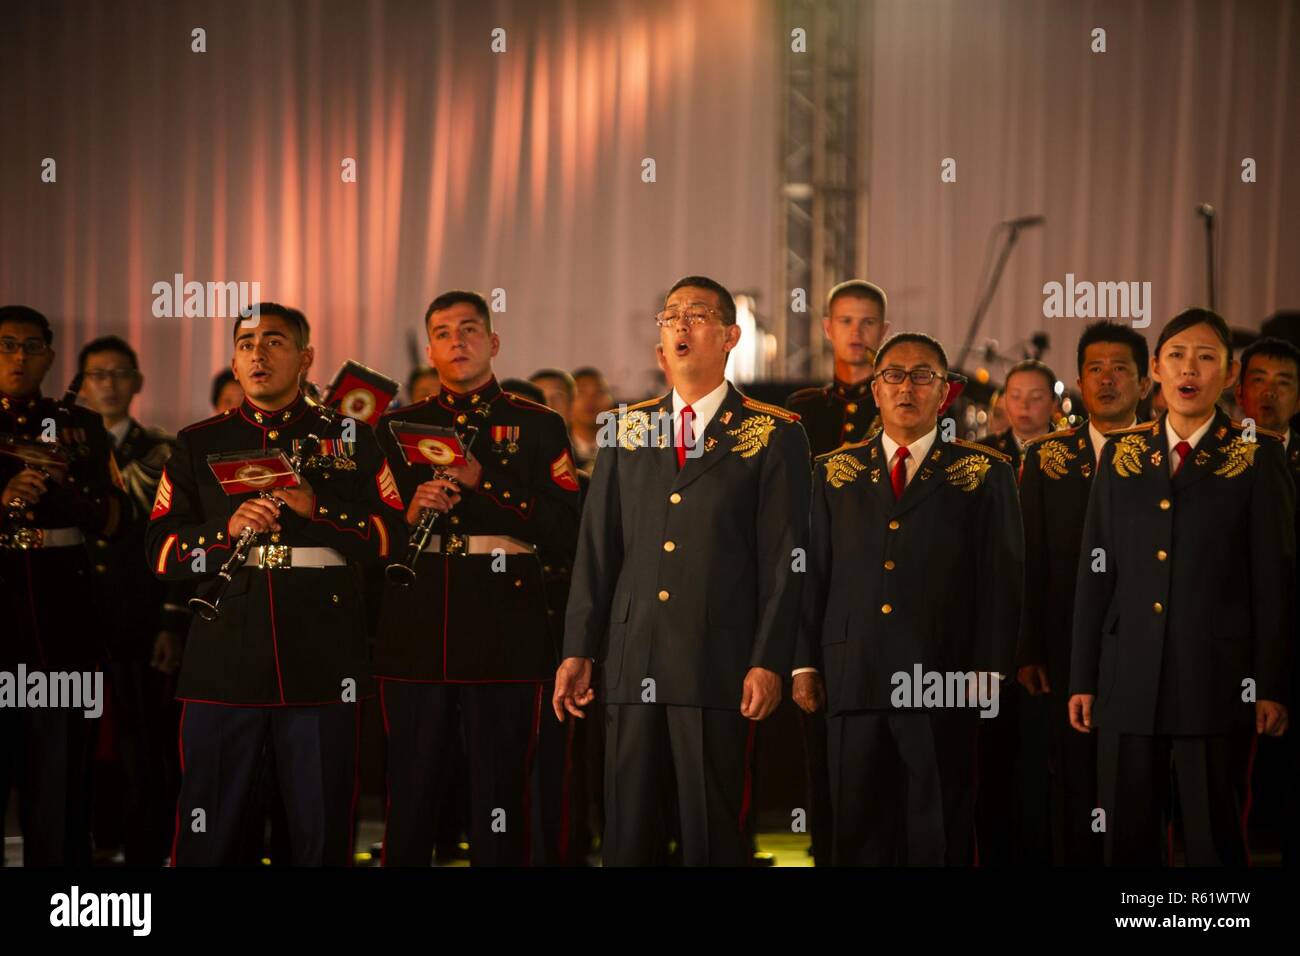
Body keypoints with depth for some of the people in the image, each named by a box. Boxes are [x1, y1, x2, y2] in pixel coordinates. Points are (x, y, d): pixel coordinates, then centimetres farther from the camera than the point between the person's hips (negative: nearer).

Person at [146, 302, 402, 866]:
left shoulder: (351, 440, 10)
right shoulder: (197, 445, 12)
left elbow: (389, 538, 2)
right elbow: (162, 553, 7)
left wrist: (316, 510, -11)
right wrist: (229, 531, -10)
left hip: (321, 664, -1)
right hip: (225, 662, 1)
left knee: (321, 829, 3)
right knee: (209, 828, 1)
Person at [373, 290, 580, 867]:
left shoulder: (539, 428, 6)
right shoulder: (398, 427, 15)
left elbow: (566, 537, -4)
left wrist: (480, 482, -11)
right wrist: (409, 514, -9)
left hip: (504, 639, -2)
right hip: (415, 638, 2)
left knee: (501, 797, -1)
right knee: (410, 800, 6)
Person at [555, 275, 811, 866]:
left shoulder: (773, 435, 2)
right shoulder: (627, 429, 14)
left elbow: (784, 558, -2)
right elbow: (597, 547, 12)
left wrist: (769, 663, -9)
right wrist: (578, 650, 7)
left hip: (720, 667, -4)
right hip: (632, 663, 4)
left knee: (714, 834, 1)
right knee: (627, 831, 7)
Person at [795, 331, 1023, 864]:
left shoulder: (986, 474, 6)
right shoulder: (835, 473, 13)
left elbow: (1002, 578, 2)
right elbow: (814, 574, 11)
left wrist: (988, 667, -5)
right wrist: (805, 663, 5)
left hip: (943, 681, -2)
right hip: (853, 678, 2)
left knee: (940, 832, 2)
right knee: (858, 829, 4)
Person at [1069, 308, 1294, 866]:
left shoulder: (1256, 458, 0)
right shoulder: (1121, 454, 10)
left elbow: (1276, 578, -2)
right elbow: (1094, 573, 10)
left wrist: (1272, 687, -6)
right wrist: (1082, 678, 7)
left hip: (1217, 683, -3)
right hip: (1129, 685, 3)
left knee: (1214, 839, 1)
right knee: (1127, 839, 6)